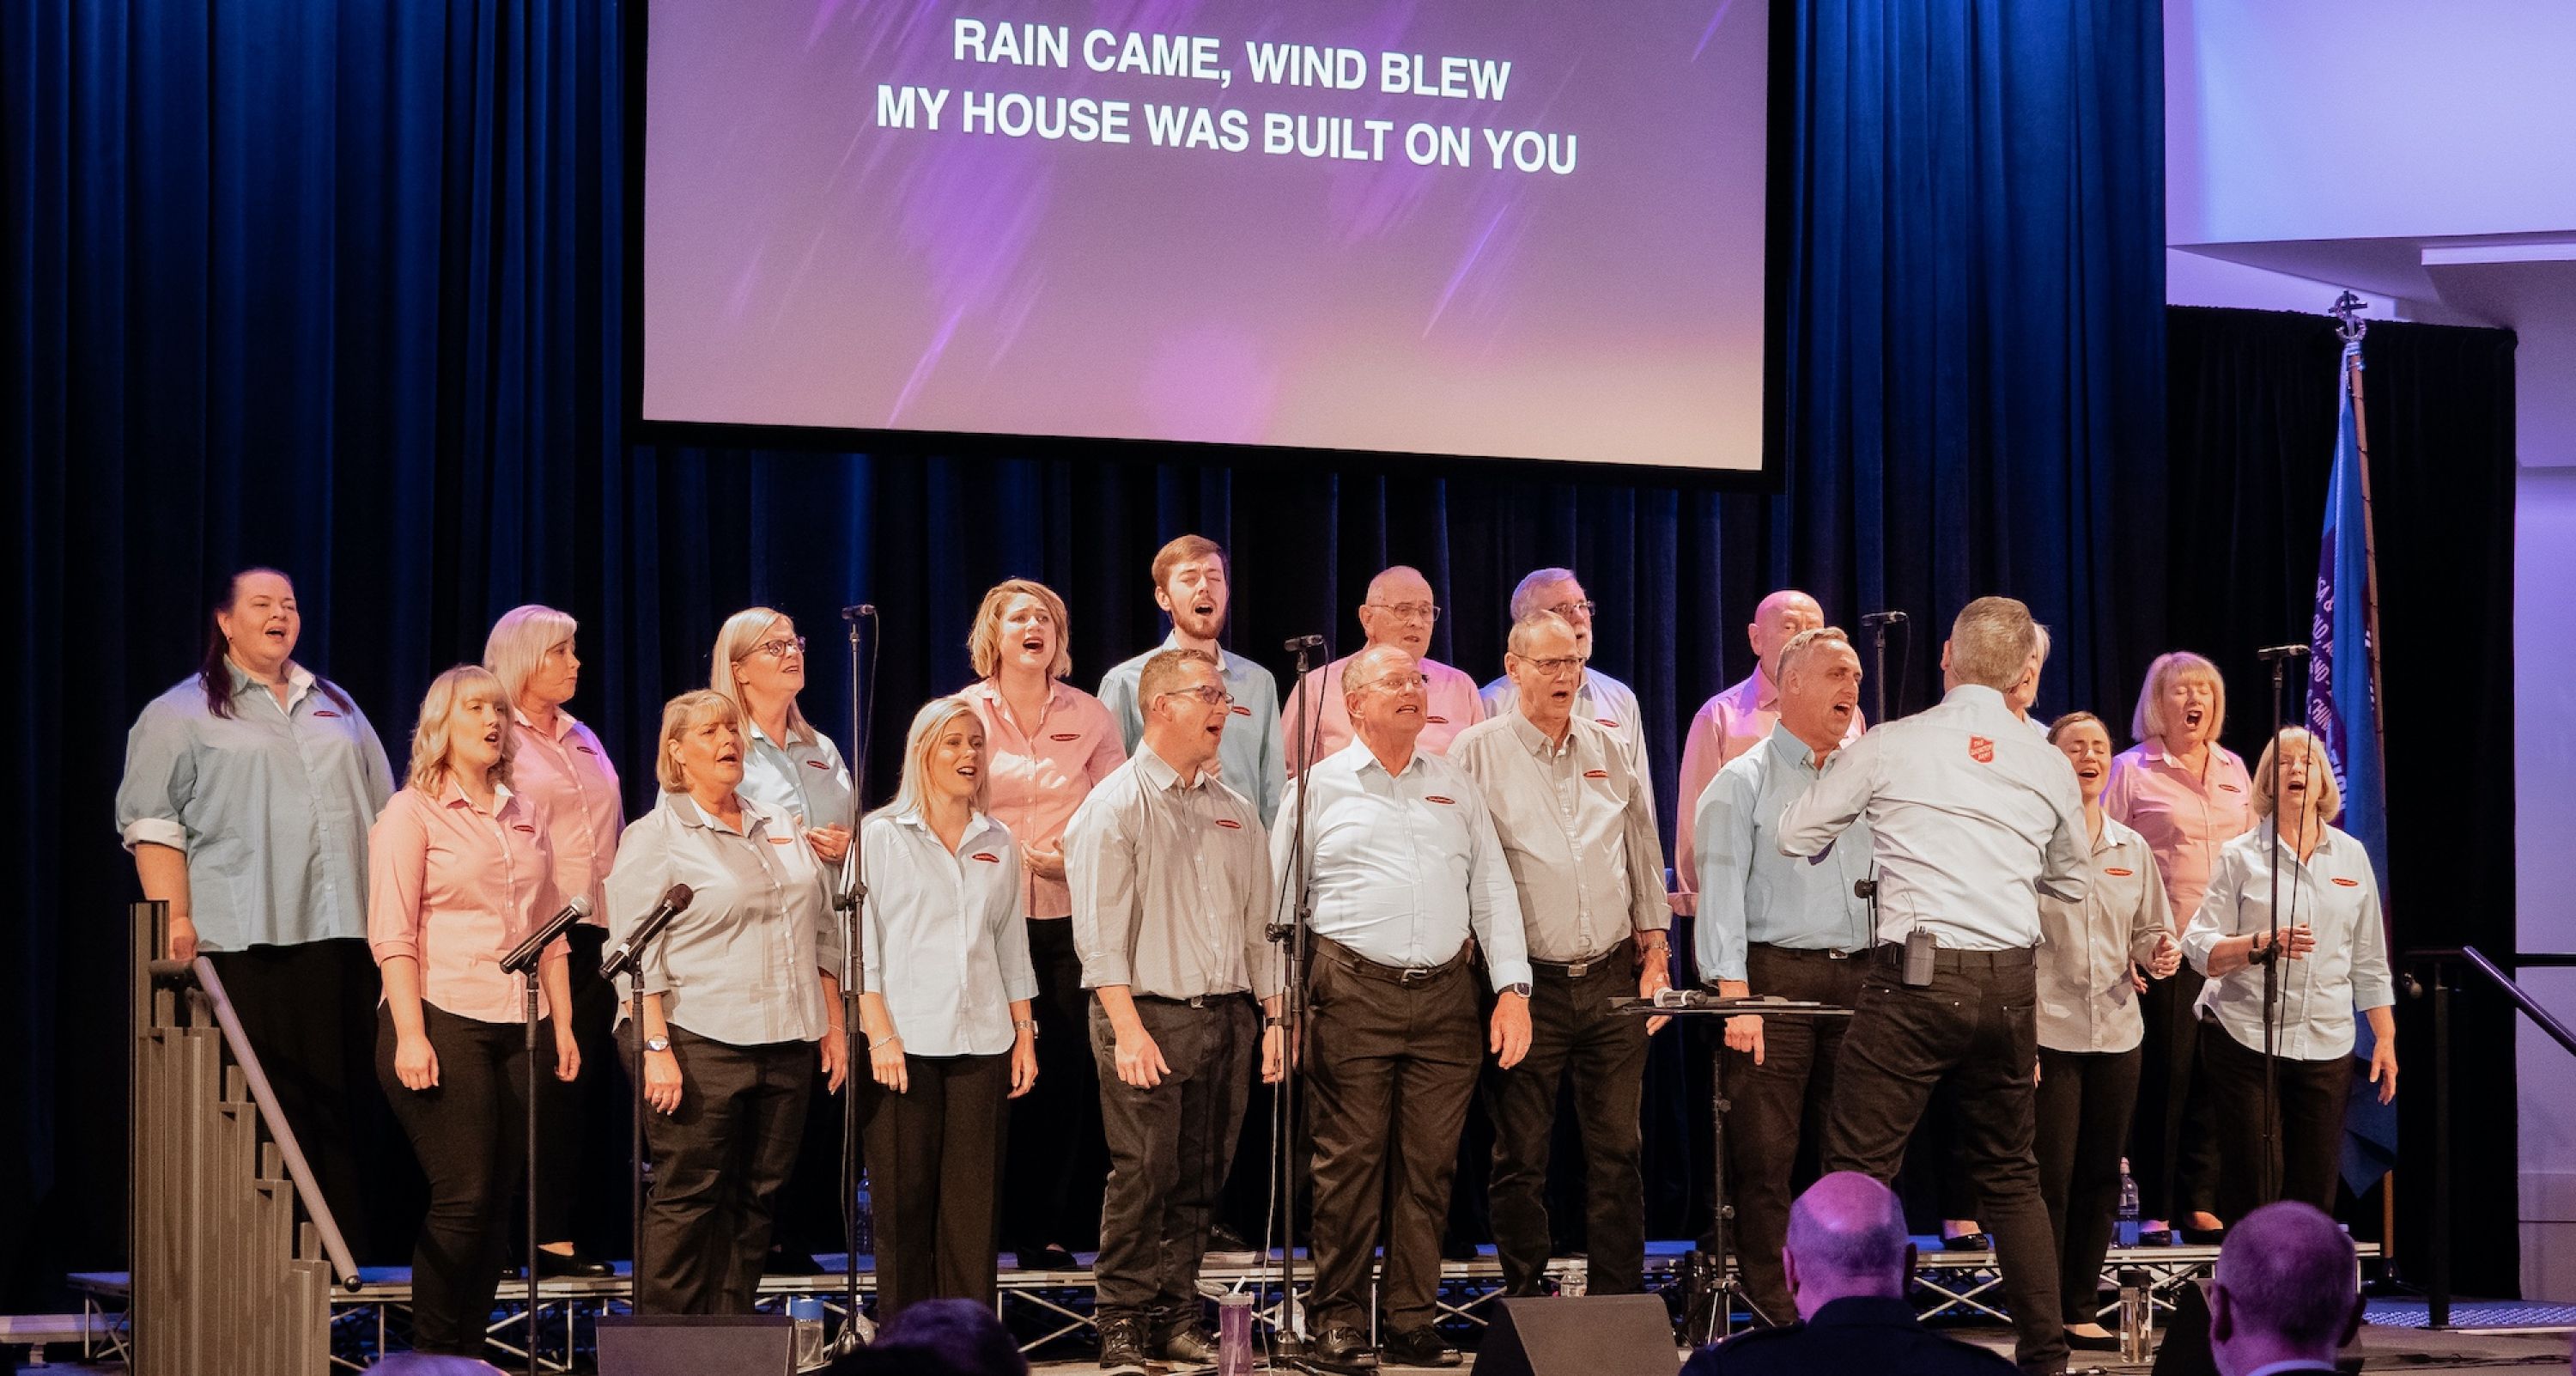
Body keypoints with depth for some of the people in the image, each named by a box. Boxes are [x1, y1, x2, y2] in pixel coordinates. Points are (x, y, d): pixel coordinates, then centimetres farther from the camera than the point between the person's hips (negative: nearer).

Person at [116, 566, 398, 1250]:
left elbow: (383, 814, 26)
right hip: (244, 939, -5)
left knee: (339, 1092, 1)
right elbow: (152, 826, -2)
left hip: (340, 934, 5)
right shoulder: (182, 715, 6)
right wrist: (176, 920, -12)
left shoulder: (336, 708, 23)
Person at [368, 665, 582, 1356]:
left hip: (517, 1028, 6)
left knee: (498, 1200, 3)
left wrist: (561, 1025, 12)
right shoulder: (412, 813, 0)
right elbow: (392, 935, -8)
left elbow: (550, 930, 19)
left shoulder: (527, 818, 18)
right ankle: (432, 1354, 1)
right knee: (462, 1197, -8)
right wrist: (410, 1035, -17)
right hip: (444, 1020, -6)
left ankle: (470, 1349, 10)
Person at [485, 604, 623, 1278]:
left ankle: (571, 1231, 5)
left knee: (593, 1077, 2)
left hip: (598, 934, 6)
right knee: (552, 1081, -7)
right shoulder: (500, 742, -1)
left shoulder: (584, 741, 21)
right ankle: (546, 1237, -3)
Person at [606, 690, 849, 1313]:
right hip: (699, 1044, -6)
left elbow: (824, 931, 21)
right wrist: (656, 1047, -17)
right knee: (689, 1197, -5)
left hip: (784, 1045, 6)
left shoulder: (782, 828, 17)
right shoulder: (654, 836, -2)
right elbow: (635, 955, -9)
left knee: (758, 1197, 7)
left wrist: (834, 1025, 15)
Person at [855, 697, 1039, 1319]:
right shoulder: (883, 835, 2)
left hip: (982, 1040, 3)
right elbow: (861, 942, -3)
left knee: (973, 1199, 1)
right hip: (906, 1042, -3)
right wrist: (880, 1035, -11)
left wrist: (1024, 1034, 12)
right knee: (904, 1197, -2)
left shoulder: (997, 842, 13)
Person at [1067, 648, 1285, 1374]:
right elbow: (1100, 931, -10)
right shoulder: (1115, 806, -3)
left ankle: (1176, 1314, 14)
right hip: (1149, 1013, -6)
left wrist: (1273, 1016, 10)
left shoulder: (1235, 812, 16)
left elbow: (1260, 922, 19)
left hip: (1227, 1016, 6)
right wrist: (1128, 1029, -17)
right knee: (1142, 1173, -9)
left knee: (1200, 1177, 6)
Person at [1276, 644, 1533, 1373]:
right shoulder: (1317, 788, 6)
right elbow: (1280, 902, 6)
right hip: (1353, 993, -3)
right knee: (1350, 1158, -5)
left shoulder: (1457, 789, 17)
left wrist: (1512, 987, 4)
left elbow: (1494, 891, 15)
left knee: (1429, 1163, 2)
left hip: (1445, 995, 3)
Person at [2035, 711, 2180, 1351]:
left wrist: (2159, 952, -5)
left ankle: (2082, 1310, 16)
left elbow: (2149, 932, 20)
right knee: (2050, 1178, -6)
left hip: (2116, 1033, 5)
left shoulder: (2131, 849, 12)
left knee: (2100, 1178, 8)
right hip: (2048, 1033, -5)